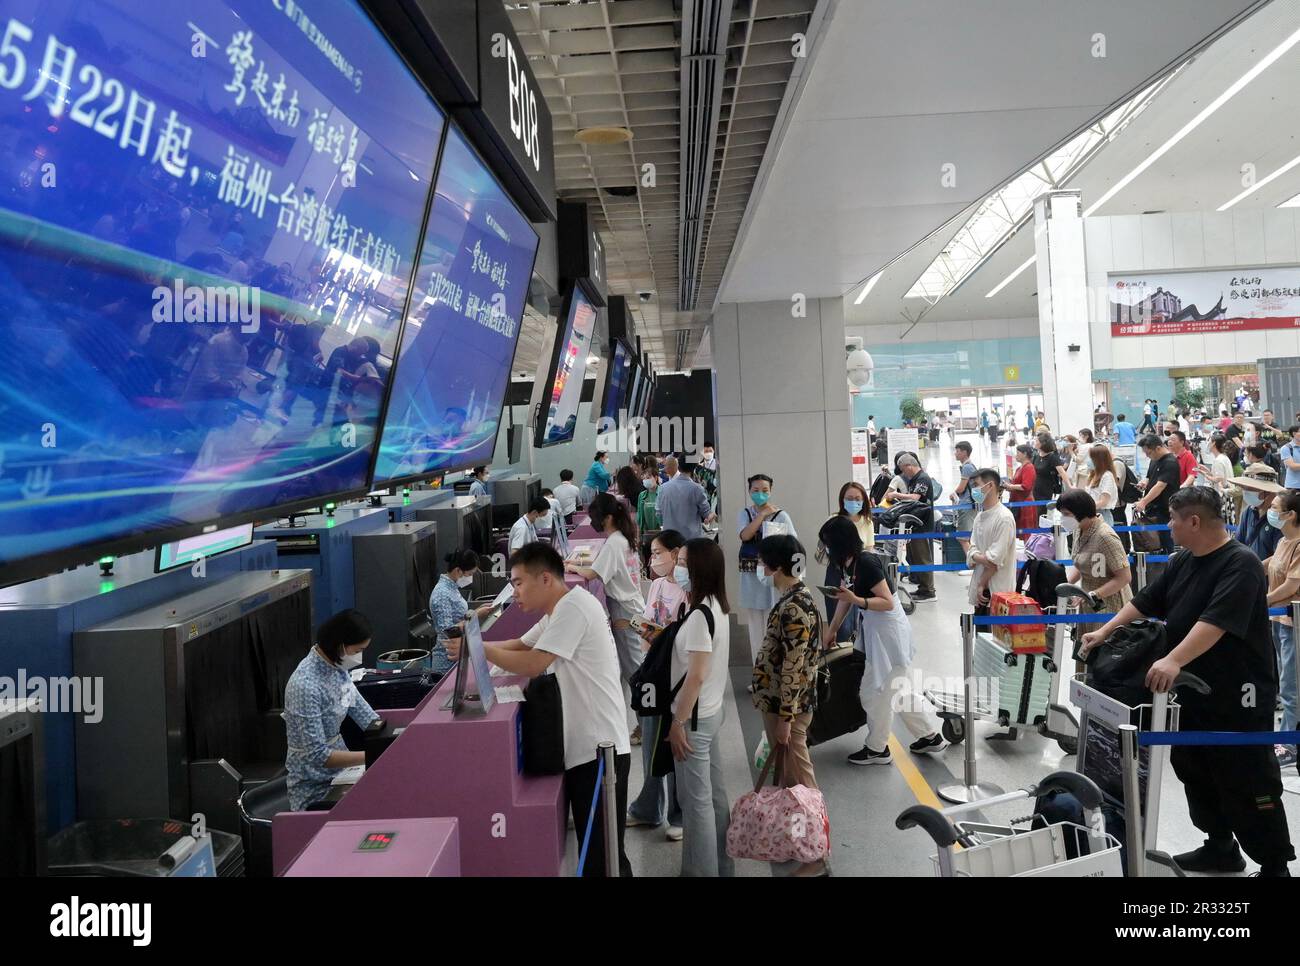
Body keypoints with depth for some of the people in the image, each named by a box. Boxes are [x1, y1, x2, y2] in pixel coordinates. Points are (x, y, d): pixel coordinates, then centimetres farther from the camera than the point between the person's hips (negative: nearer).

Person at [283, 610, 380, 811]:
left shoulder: (336, 666, -2)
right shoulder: (306, 686, -26)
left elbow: (359, 708, 6)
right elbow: (317, 755, -25)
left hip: (338, 770, 7)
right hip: (315, 791, -7)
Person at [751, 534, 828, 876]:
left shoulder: (795, 608, -24)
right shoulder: (791, 598, 7)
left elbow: (794, 668, -24)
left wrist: (785, 717, -21)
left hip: (787, 706, -10)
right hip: (777, 702, 10)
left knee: (799, 781, 0)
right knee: (786, 777, 20)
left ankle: (815, 856, 10)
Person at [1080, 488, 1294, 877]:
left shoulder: (1241, 564, -19)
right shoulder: (1182, 561, 9)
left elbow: (1217, 621, -31)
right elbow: (1145, 602, 13)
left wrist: (1173, 661, -40)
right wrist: (1104, 632, 4)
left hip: (1239, 695, -9)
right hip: (1194, 690, 9)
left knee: (1249, 783, 0)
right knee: (1195, 771, 17)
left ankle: (1275, 864, 14)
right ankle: (1221, 848, 33)